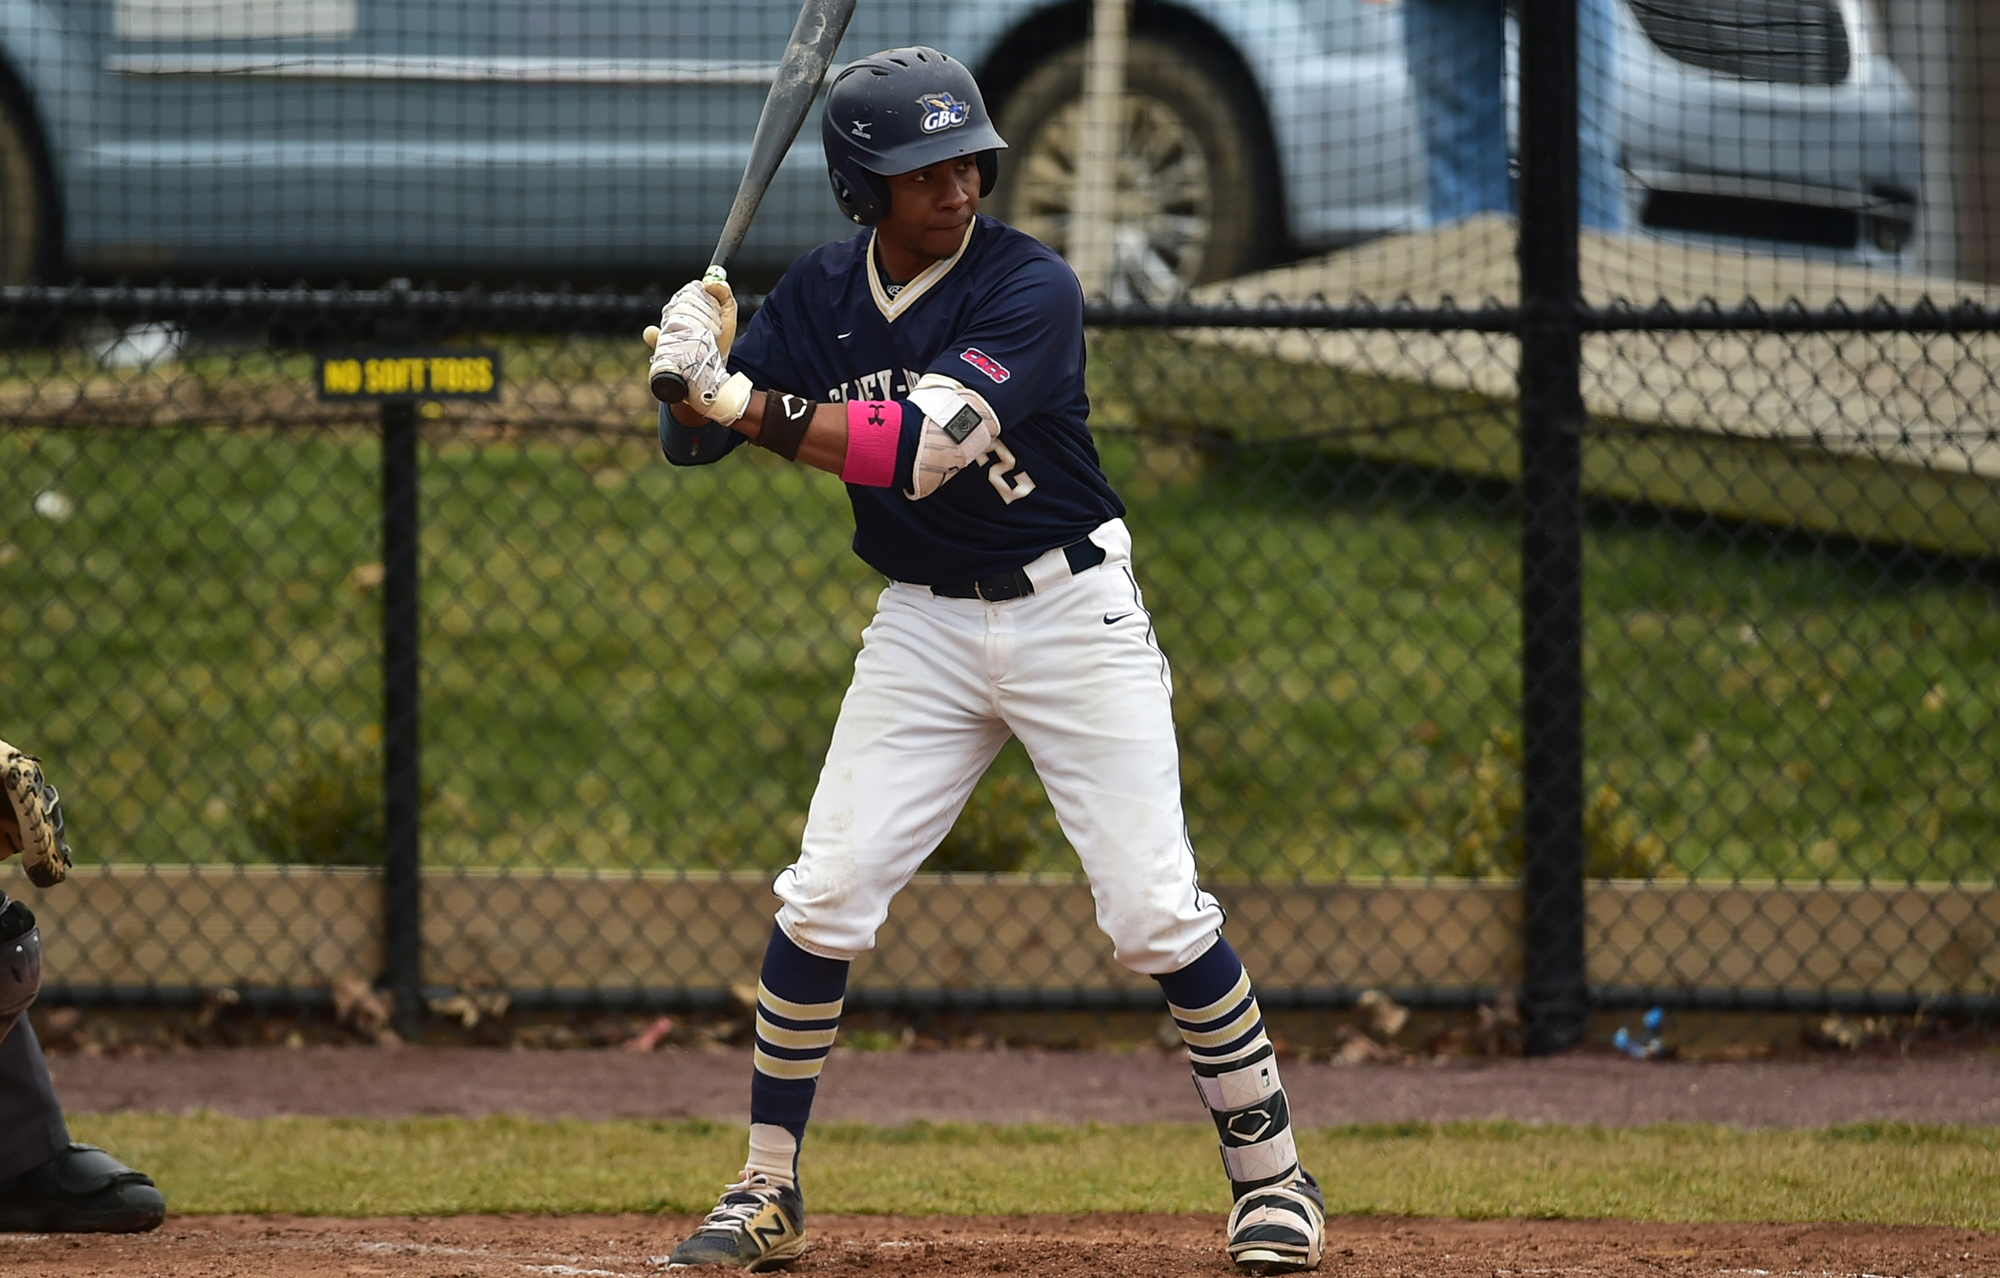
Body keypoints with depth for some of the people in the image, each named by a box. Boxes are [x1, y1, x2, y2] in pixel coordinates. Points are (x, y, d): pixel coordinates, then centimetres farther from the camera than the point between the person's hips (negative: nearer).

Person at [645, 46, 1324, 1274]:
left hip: (1072, 609, -4)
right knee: (825, 899, -5)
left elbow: (922, 448, -30)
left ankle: (1272, 1174, 6)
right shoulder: (821, 294, 0)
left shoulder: (1031, 288, -18)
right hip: (925, 623, 4)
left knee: (1158, 914, -8)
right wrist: (697, 369, -24)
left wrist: (743, 400, -31)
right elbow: (694, 437, -2)